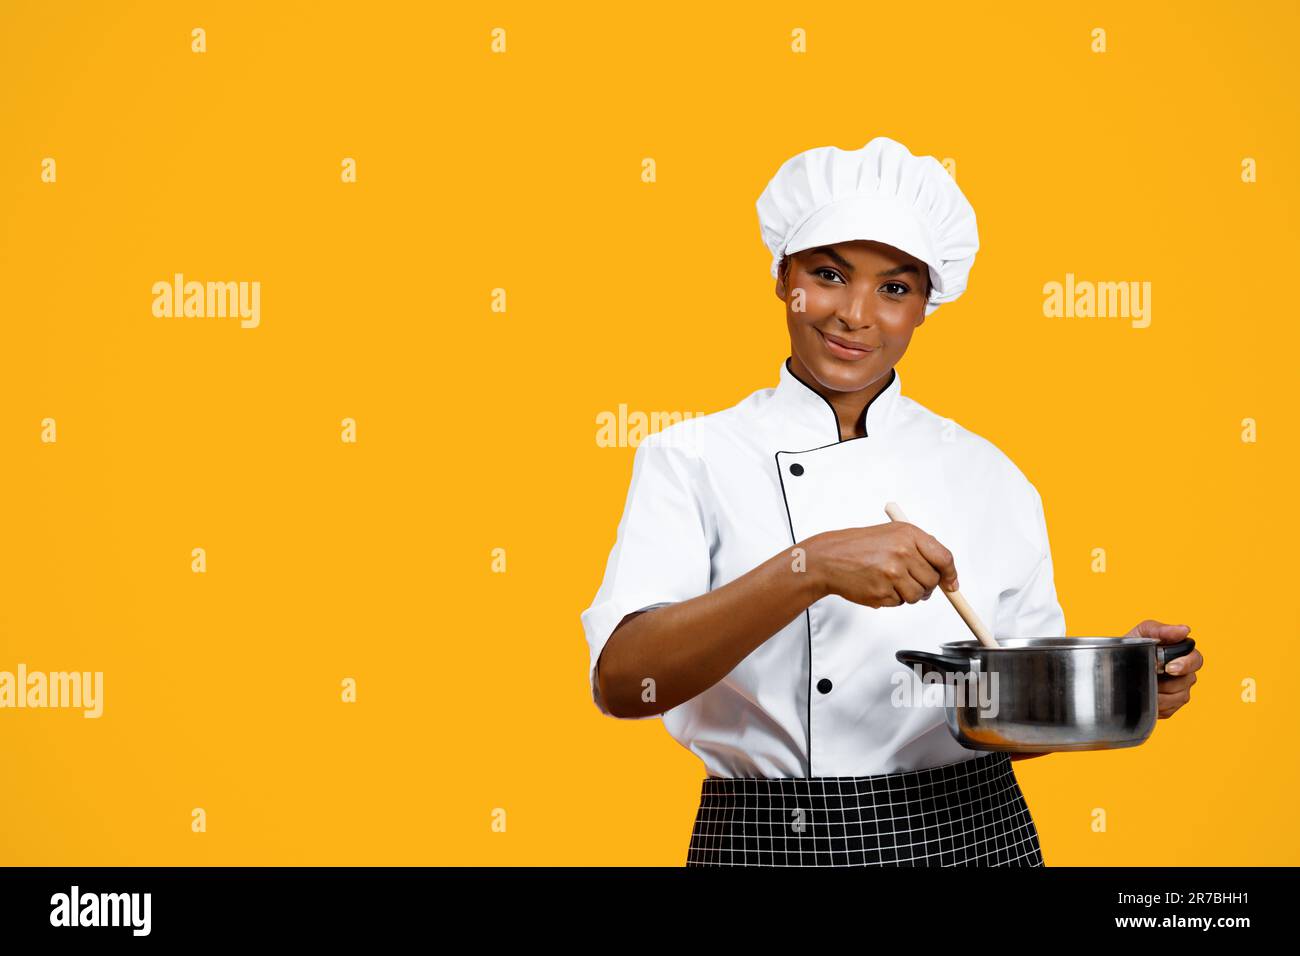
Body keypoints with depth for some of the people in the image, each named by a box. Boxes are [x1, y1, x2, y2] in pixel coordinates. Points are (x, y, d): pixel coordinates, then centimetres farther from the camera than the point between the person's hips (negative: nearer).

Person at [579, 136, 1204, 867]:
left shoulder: (989, 477, 2)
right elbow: (622, 680, -19)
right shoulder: (691, 460, -5)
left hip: (966, 837, 2)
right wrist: (810, 568, -29)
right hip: (766, 846, -2)